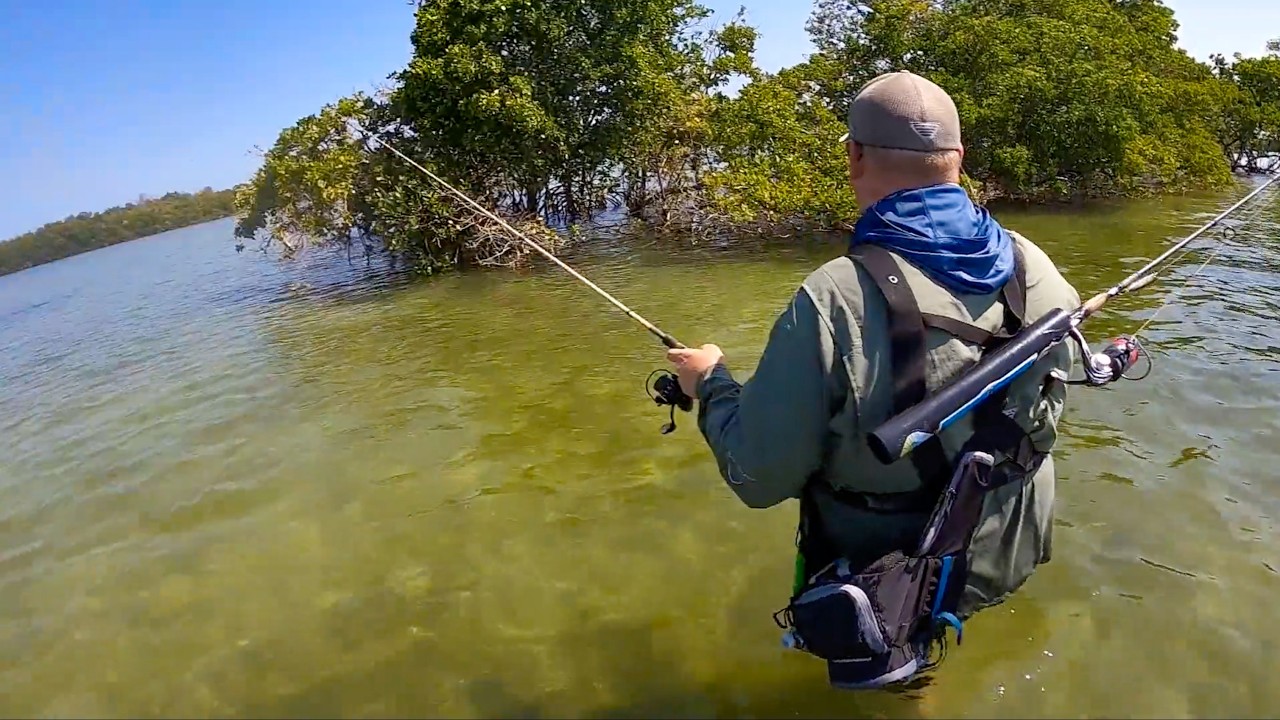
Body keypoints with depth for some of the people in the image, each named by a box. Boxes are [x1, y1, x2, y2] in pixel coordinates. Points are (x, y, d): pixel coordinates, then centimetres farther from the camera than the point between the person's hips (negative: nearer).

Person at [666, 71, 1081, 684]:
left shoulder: (833, 302, -31)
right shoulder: (1035, 269, -11)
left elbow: (760, 479, -21)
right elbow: (1045, 409, 6)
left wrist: (710, 383, -4)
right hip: (1010, 557, 5)